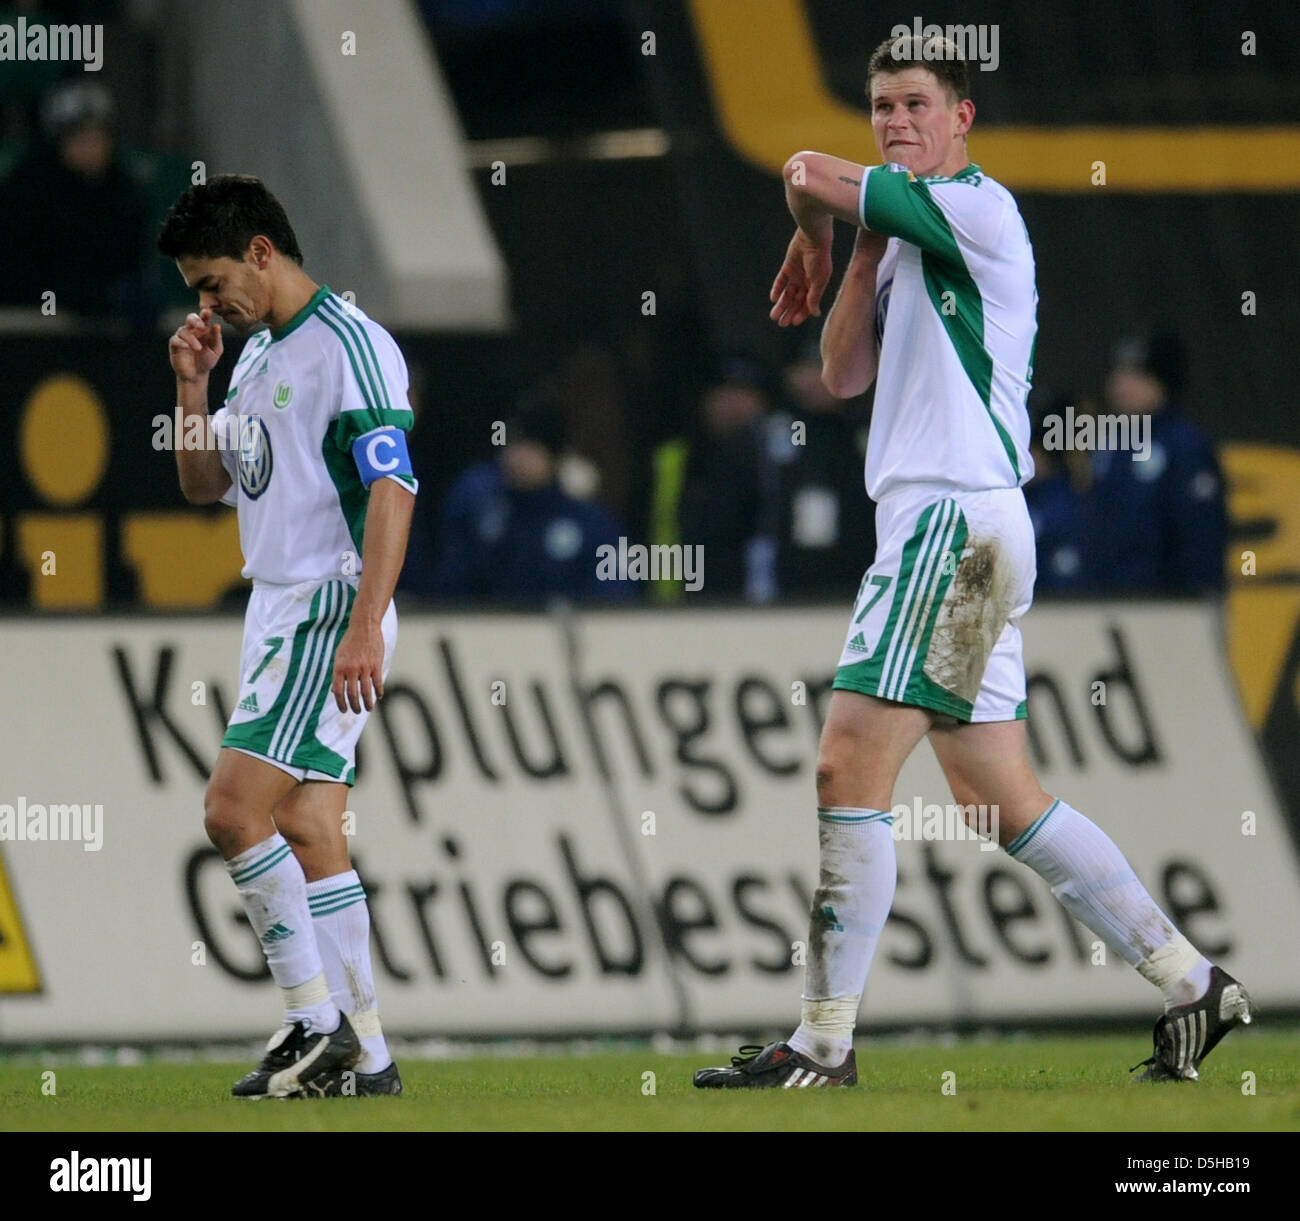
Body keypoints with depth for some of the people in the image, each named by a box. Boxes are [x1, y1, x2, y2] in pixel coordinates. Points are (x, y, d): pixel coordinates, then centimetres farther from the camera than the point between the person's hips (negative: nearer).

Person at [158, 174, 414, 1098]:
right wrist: (193, 388, 7)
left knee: (236, 809, -16)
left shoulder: (350, 346, -12)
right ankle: (364, 1055, 6)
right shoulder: (257, 354, 17)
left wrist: (364, 627, -26)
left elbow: (392, 488, -19)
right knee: (307, 832, 5)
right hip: (276, 608, 9)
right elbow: (205, 485, 23)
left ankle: (317, 1022, -11)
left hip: (330, 610, -9)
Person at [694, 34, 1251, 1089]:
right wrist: (861, 254, 4)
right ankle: (1194, 983, 14)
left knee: (850, 769, -13)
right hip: (936, 523, 10)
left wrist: (816, 236, 10)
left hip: (957, 519, -10)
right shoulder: (915, 237, 21)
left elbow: (810, 177, -12)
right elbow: (846, 373, 16)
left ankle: (825, 1045, -12)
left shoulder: (975, 208, -8)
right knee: (1007, 803, 11)